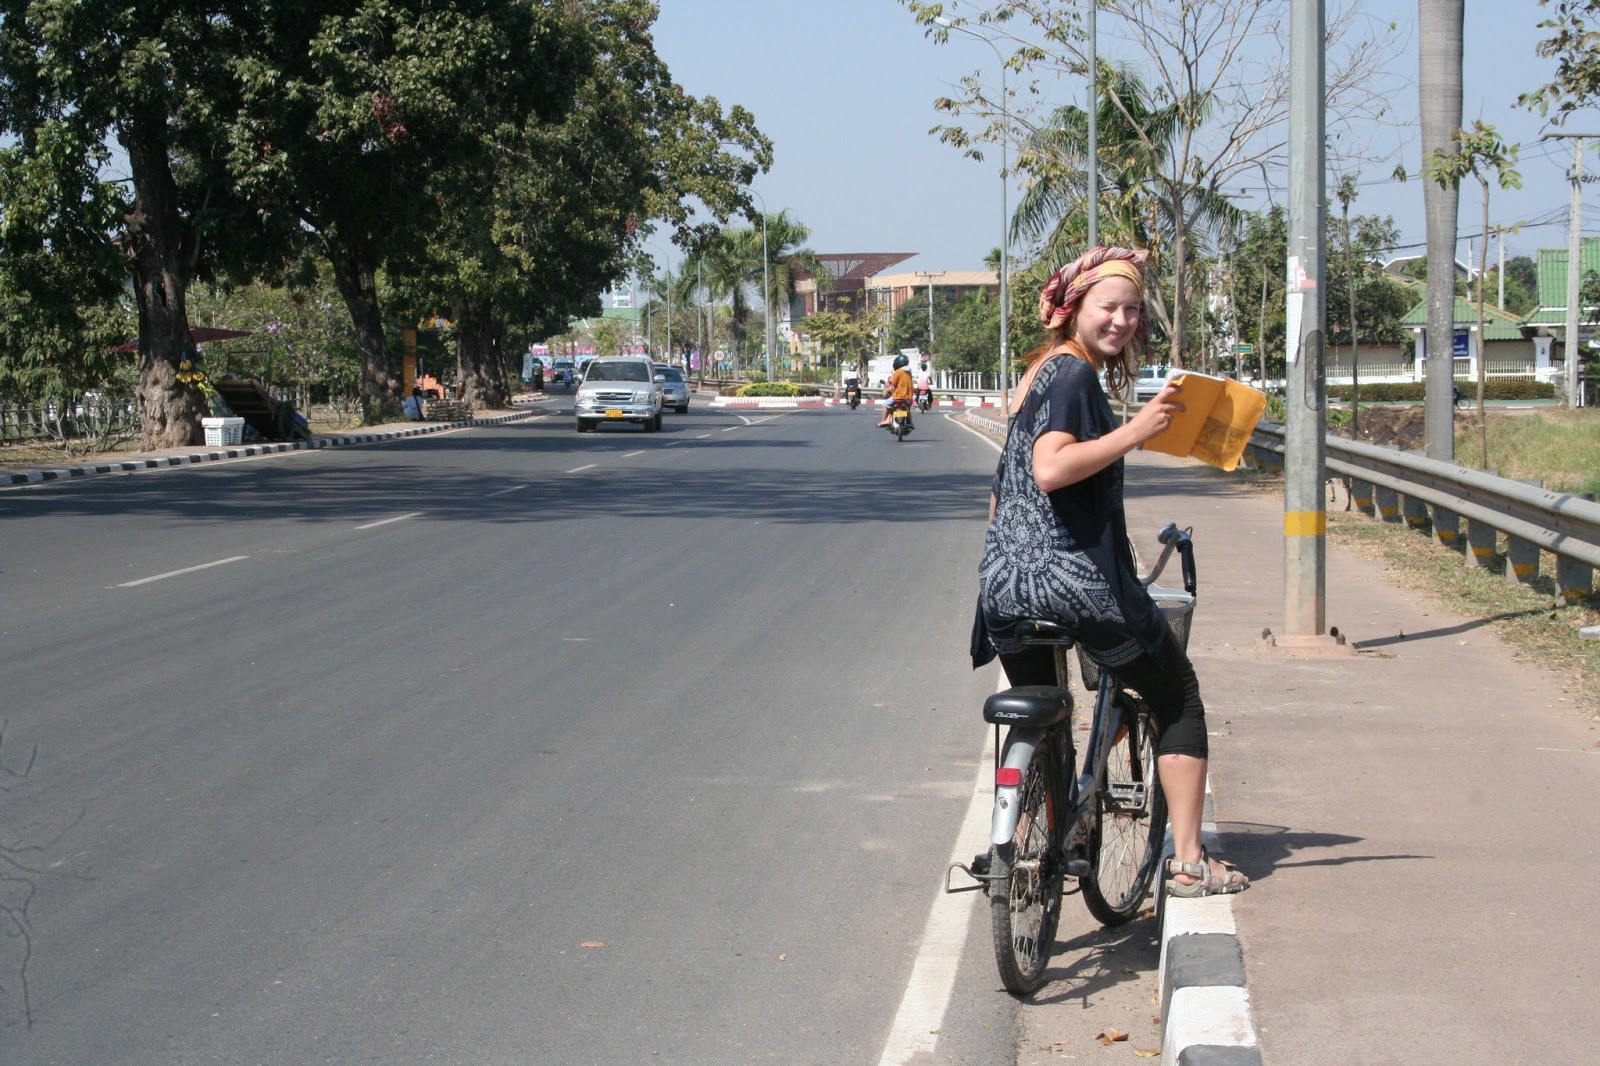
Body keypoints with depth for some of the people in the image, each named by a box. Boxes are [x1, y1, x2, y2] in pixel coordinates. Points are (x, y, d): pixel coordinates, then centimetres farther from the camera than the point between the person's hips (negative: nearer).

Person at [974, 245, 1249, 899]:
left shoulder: (1042, 371, 18)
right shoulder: (1075, 374, -11)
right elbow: (1050, 469, -27)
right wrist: (1136, 431, -26)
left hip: (1005, 583, 8)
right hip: (1073, 576, -8)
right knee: (1177, 697, 8)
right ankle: (1189, 862, 6)